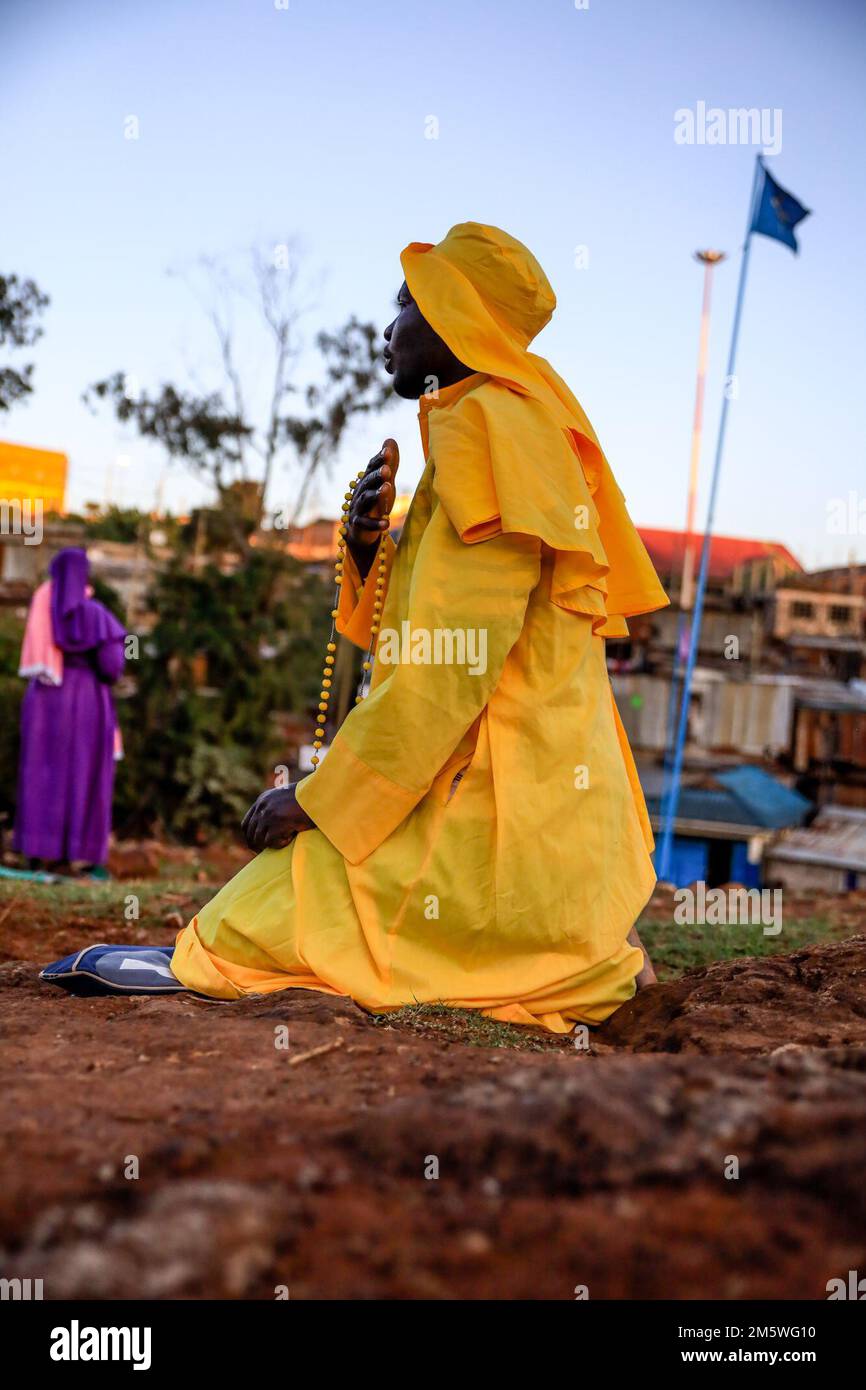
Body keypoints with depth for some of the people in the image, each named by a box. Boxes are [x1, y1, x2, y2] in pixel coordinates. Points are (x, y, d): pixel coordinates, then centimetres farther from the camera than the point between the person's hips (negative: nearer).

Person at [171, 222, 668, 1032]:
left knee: (237, 943, -13)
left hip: (498, 809, -10)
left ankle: (590, 967, -9)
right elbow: (417, 631, 19)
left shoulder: (490, 424, -13)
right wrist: (370, 548, 0)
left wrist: (321, 798, -14)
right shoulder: (518, 425, 19)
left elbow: (455, 656, -20)